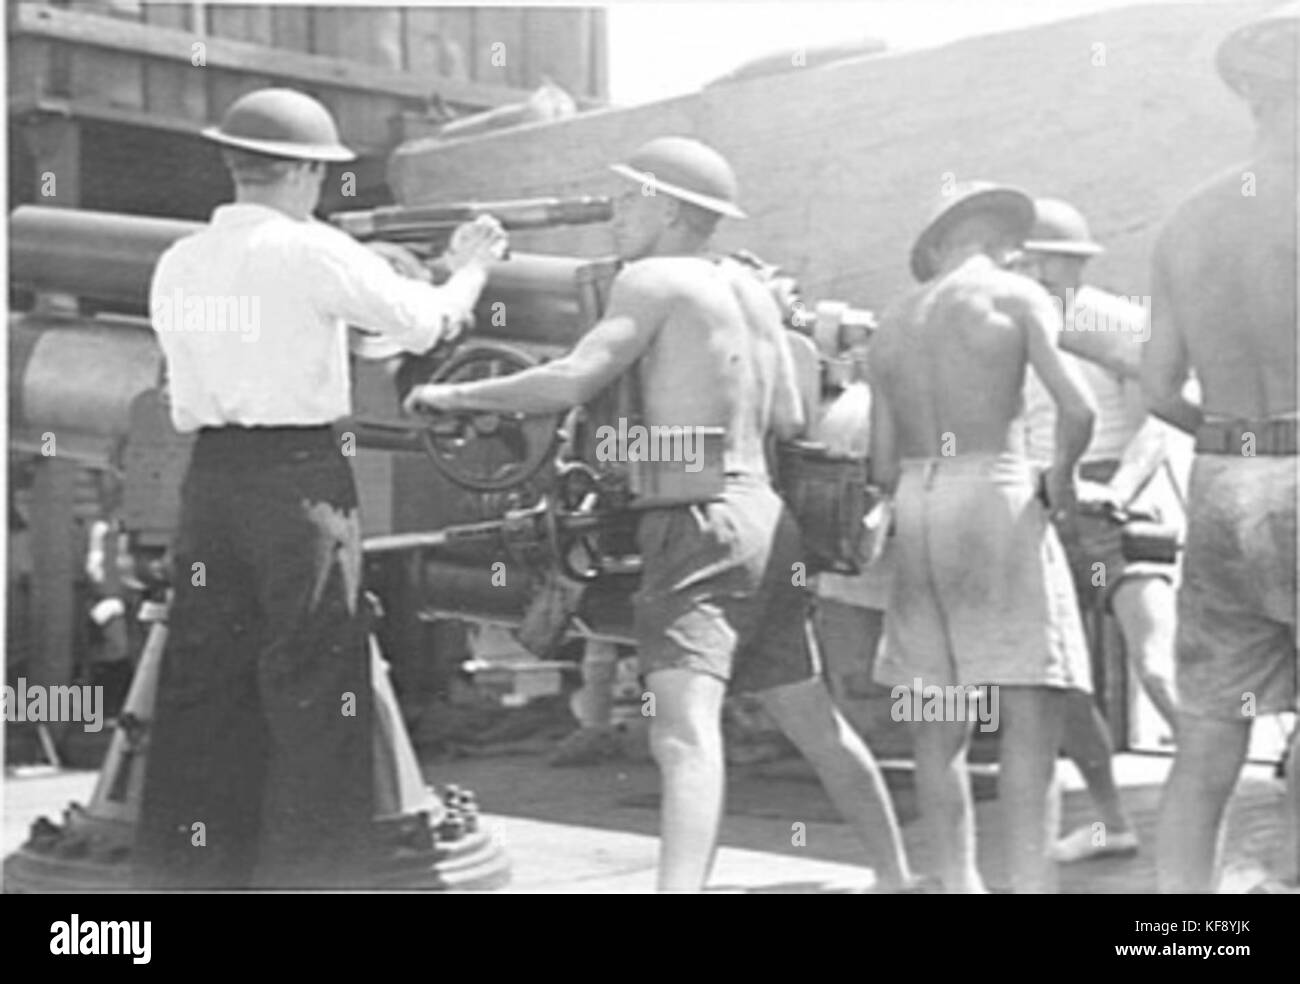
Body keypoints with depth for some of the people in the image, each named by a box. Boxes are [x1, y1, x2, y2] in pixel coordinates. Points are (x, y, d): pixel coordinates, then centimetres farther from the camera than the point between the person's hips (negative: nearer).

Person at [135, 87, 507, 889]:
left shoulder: (178, 265, 8)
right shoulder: (311, 252, -10)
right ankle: (306, 871, 8)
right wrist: (471, 268, 13)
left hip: (211, 476, 6)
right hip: (301, 477, -6)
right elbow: (425, 322, -5)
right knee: (311, 688, 3)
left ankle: (186, 864, 18)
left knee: (204, 683, 11)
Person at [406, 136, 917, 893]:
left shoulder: (654, 280, -5)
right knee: (816, 721, 21)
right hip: (764, 517, 8)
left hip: (700, 523, -8)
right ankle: (897, 874, 33)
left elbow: (572, 381, -16)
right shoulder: (750, 288, 17)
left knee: (685, 731, -22)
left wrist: (454, 396, -6)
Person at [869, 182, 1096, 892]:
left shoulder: (890, 328, 16)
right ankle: (1029, 880, -13)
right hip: (998, 499, -5)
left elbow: (883, 467, 11)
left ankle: (959, 884, 12)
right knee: (1031, 708, -6)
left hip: (914, 511, 5)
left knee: (937, 720, 9)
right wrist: (1061, 477, 5)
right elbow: (1077, 408, -12)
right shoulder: (1018, 296, 1)